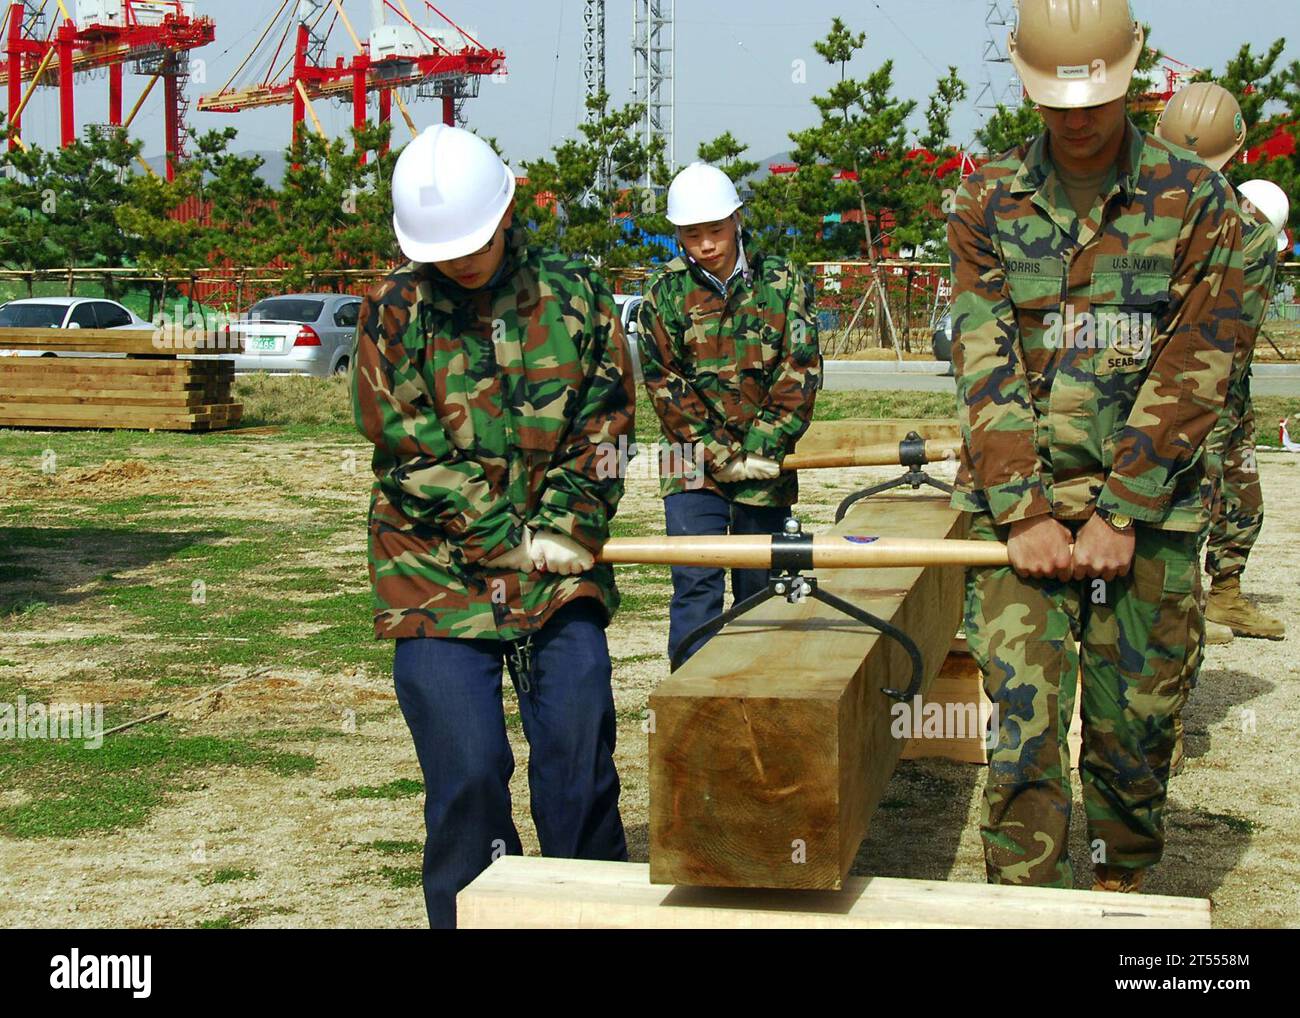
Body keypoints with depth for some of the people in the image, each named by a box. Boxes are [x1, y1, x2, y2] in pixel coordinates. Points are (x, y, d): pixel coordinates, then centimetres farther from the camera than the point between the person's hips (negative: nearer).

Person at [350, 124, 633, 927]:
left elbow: (602, 429, 4)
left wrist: (564, 532, -9)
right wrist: (515, 540, -10)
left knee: (580, 762, 3)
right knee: (468, 774, -3)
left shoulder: (574, 295, 3)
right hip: (439, 574, -1)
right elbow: (411, 457, -6)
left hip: (560, 572, 2)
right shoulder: (396, 312, -3)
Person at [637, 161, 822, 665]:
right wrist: (723, 457, -10)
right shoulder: (666, 291, 0)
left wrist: (764, 448, -12)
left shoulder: (782, 281, 1)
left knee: (757, 589, 10)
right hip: (694, 462, -1)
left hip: (766, 464, 1)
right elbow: (663, 382, -3)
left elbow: (801, 369, -3)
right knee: (696, 584, -9)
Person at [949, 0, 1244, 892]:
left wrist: (1117, 516, -11)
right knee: (1025, 719, -7)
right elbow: (984, 363, -2)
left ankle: (1123, 888, 29)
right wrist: (1024, 512, -12)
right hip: (1017, 502, 0)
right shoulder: (990, 201, 5)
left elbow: (1193, 374, -4)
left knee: (1135, 725, 7)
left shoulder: (1195, 199, 2)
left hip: (1148, 508, 0)